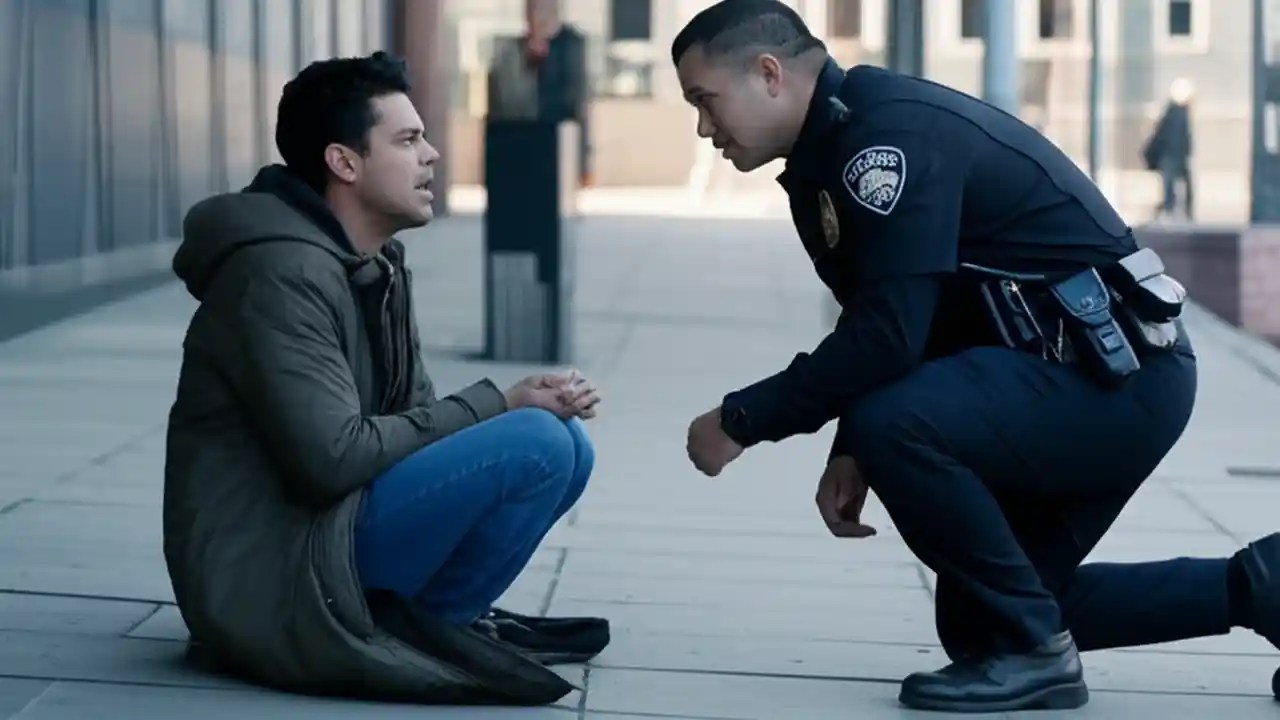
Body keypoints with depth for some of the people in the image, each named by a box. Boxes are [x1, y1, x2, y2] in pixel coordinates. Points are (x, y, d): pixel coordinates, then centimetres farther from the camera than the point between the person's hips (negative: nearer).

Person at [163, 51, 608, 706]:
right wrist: (492, 405, -15)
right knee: (536, 446, -21)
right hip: (270, 578, -10)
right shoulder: (284, 272, -19)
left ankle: (425, 612, 3)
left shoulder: (381, 264, 11)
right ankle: (428, 626, -4)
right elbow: (333, 457, -25)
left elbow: (410, 416, 11)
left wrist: (540, 403, -7)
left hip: (332, 531, 10)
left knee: (564, 441, 7)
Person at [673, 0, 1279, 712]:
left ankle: (1032, 650, -11)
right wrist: (853, 455, 1)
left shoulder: (891, 130, -21)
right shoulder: (832, 154, 11)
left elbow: (886, 337, -27)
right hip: (1092, 380, 11)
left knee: (895, 425, -31)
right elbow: (881, 331, 15)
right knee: (978, 614, 16)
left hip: (1120, 374, -11)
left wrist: (741, 421, -18)